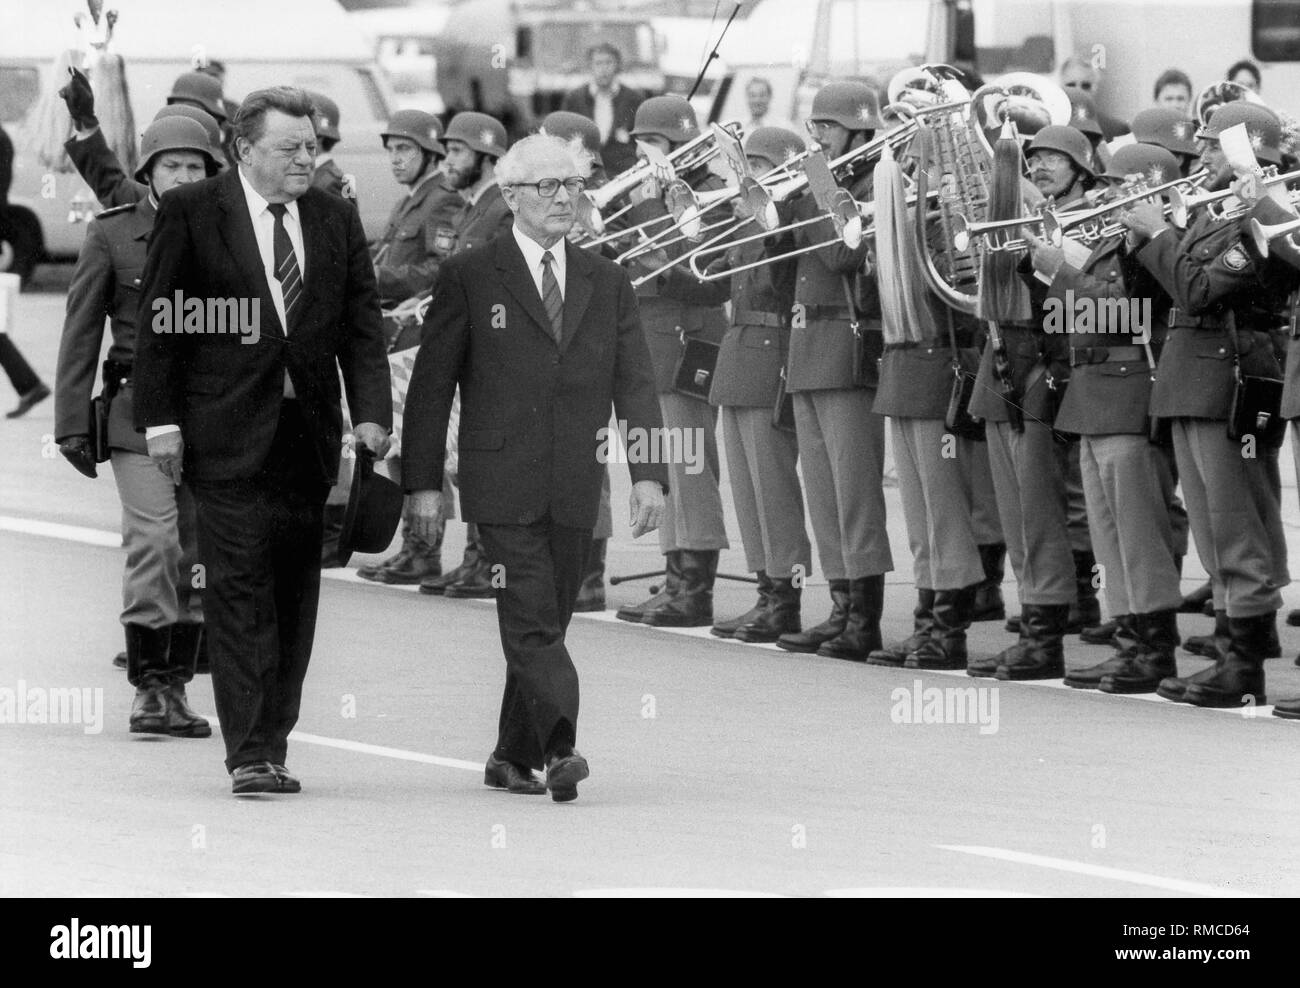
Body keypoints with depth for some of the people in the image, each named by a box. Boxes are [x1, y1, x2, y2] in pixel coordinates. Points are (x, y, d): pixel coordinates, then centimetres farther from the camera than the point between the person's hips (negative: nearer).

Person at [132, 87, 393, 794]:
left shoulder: (335, 220, 10)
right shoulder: (189, 213, -1)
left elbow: (361, 324, 8)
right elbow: (158, 321, -1)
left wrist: (371, 412, -5)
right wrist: (160, 420, -7)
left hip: (307, 435, 4)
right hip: (228, 436, -4)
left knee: (295, 596, 7)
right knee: (239, 590, -9)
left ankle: (272, 745, 15)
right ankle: (248, 754, -11)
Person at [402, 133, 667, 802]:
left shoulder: (606, 283, 13)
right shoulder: (470, 278, 2)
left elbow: (634, 384, 9)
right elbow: (431, 386, 2)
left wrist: (649, 473, -2)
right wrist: (423, 482, -3)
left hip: (574, 489, 4)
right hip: (502, 484, -4)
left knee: (545, 623, 8)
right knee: (532, 621, -14)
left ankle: (515, 757, 19)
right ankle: (560, 747, -25)